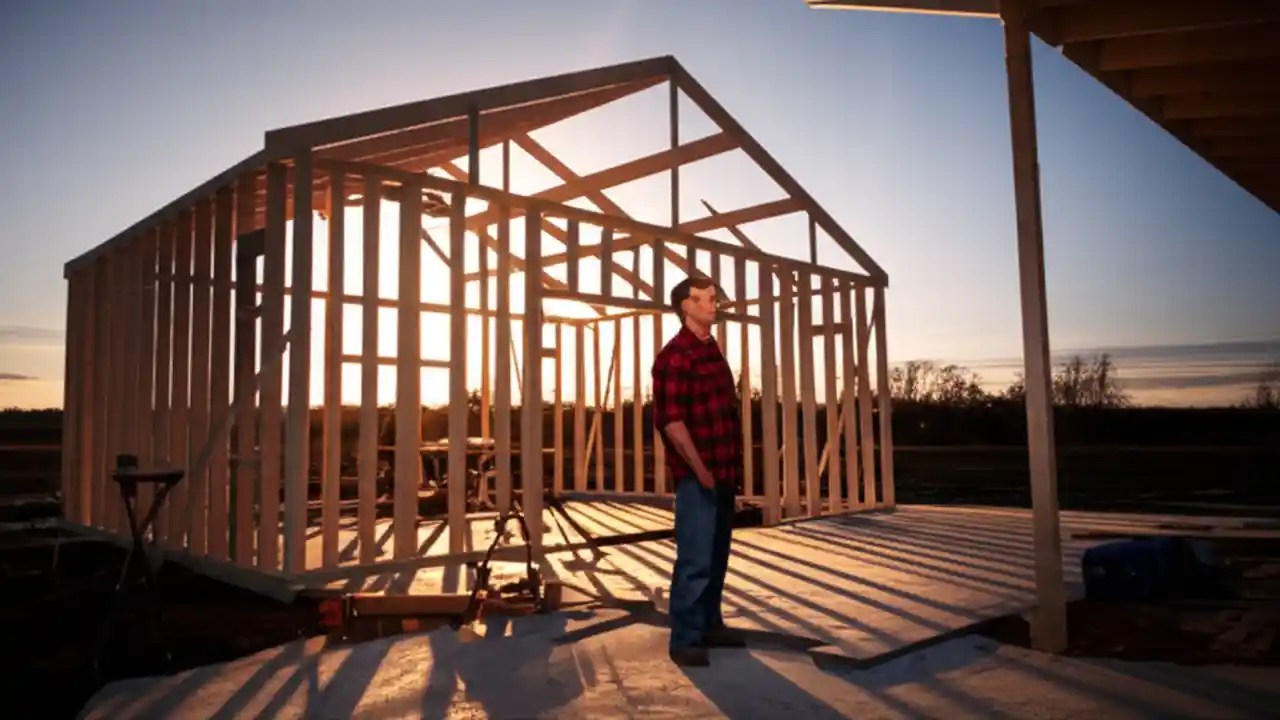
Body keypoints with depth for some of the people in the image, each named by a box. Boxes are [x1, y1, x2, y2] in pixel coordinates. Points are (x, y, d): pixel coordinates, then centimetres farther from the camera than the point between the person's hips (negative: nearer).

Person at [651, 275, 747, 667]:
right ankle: (683, 639, 7)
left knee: (717, 556, 16)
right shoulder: (675, 356, -13)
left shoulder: (713, 351, 15)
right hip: (698, 476, -9)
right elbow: (671, 421, -19)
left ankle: (710, 625, 29)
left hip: (723, 474, 9)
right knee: (695, 560, -3)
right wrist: (699, 469, -18)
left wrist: (733, 464, 15)